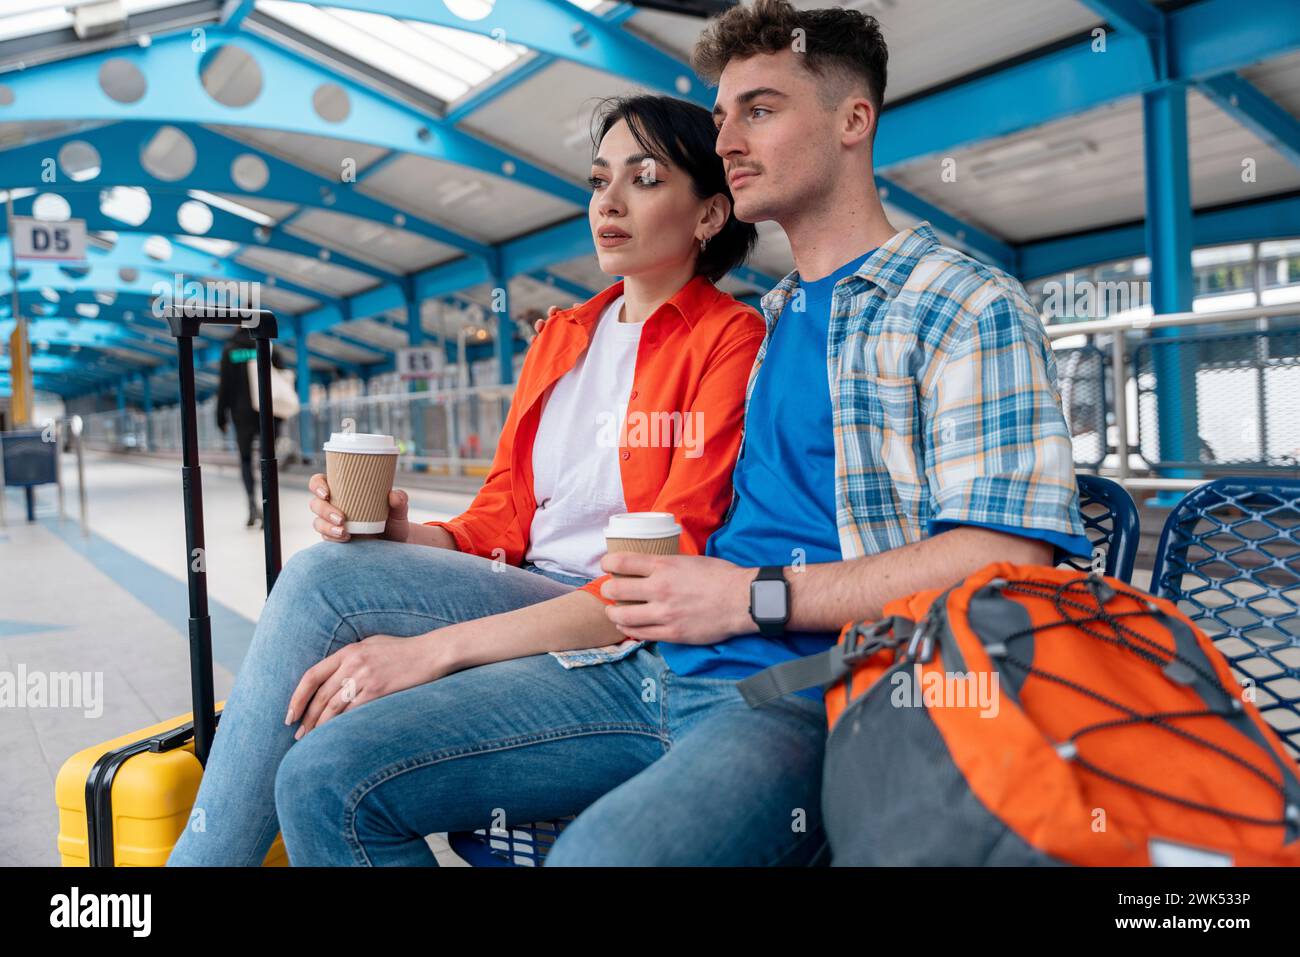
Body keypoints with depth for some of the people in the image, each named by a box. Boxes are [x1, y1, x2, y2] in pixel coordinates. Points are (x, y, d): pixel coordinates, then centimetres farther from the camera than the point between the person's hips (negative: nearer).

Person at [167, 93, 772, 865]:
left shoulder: (732, 340, -6)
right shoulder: (561, 337, 17)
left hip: (642, 657, -6)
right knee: (324, 572, -19)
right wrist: (403, 535, -9)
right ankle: (201, 856, -10)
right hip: (536, 609, 7)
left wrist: (436, 647, -20)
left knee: (326, 772, -26)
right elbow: (500, 519, 15)